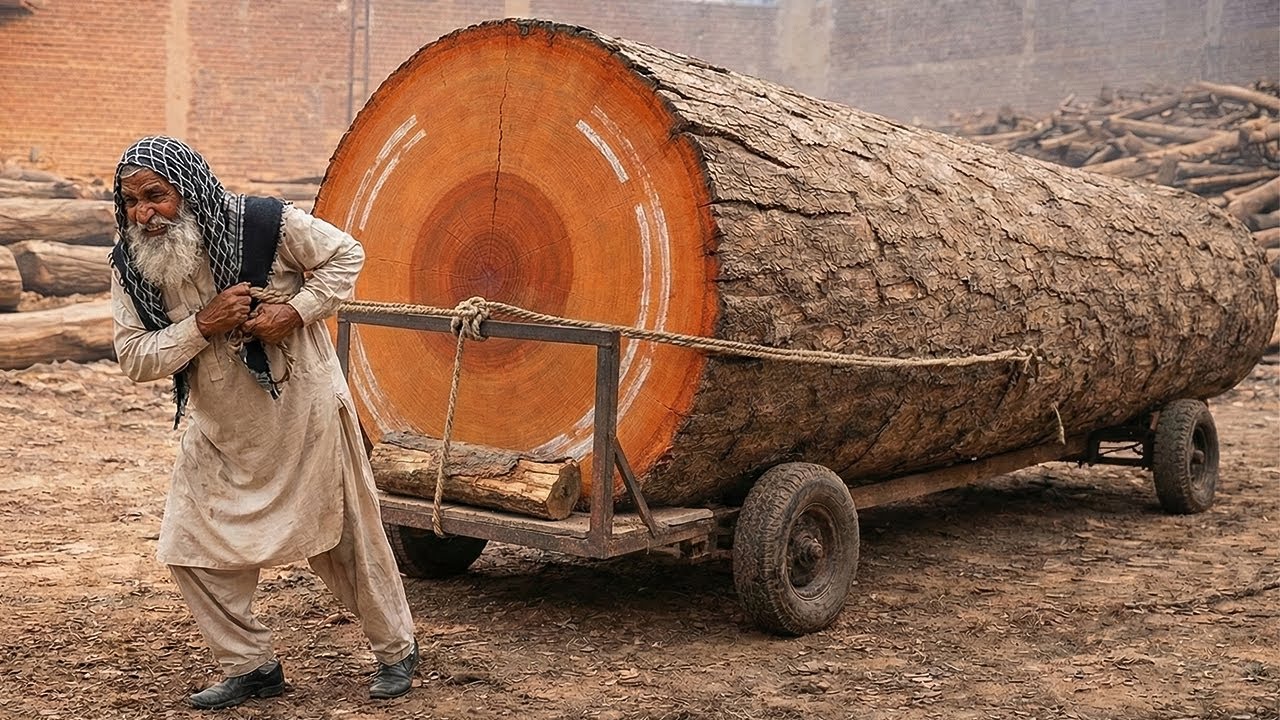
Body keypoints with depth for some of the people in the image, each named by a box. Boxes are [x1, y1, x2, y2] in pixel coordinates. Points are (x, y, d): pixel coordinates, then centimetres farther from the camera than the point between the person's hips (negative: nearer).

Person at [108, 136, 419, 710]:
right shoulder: (131, 266, -7)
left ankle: (396, 650, 27)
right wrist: (203, 326, -23)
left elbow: (345, 256, -7)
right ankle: (250, 667, 20)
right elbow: (134, 359, -10)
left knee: (345, 537, 7)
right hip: (220, 431, 4)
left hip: (304, 412, -4)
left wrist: (295, 311, -20)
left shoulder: (264, 224, -18)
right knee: (190, 549, 1)